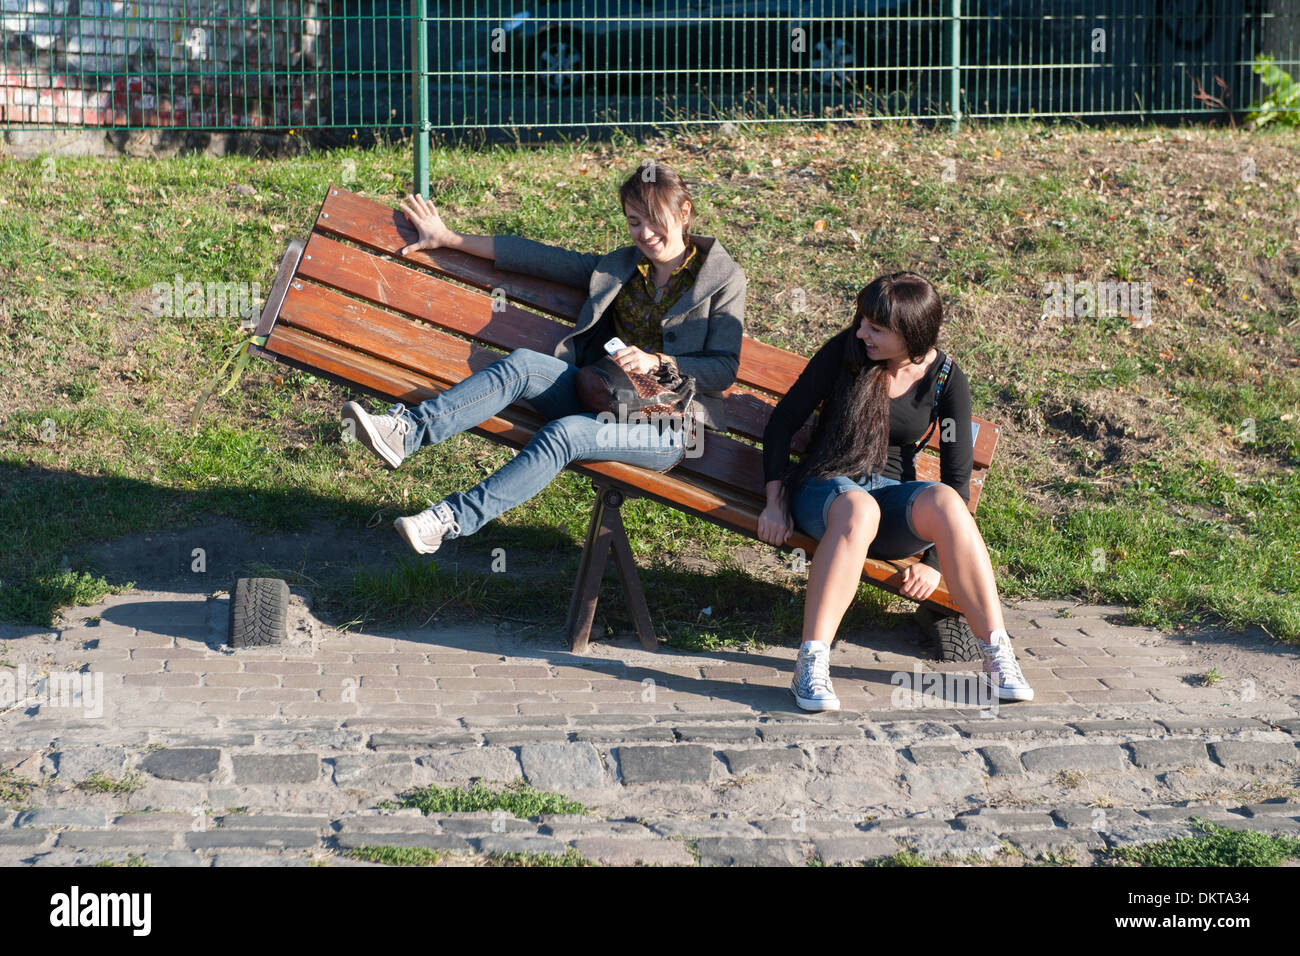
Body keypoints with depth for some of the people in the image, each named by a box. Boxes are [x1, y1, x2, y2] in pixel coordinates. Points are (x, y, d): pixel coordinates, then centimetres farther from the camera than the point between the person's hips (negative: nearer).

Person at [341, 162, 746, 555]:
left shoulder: (723, 277, 4)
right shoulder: (617, 267, 17)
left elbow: (724, 368, -2)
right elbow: (538, 257, 16)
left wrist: (656, 361, -16)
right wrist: (449, 239, 16)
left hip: (667, 426, -5)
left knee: (564, 434, -34)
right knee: (522, 364, -24)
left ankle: (454, 518, -38)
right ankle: (407, 430, -37)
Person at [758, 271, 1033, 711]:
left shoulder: (945, 379, -1)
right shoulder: (845, 352, -4)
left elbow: (957, 476, 0)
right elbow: (782, 422, 2)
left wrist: (934, 560, -10)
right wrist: (776, 503, -7)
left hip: (893, 491, 1)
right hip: (824, 488, -1)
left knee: (943, 502, -35)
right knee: (857, 509, -40)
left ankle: (998, 656, -34)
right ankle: (811, 666, -44)